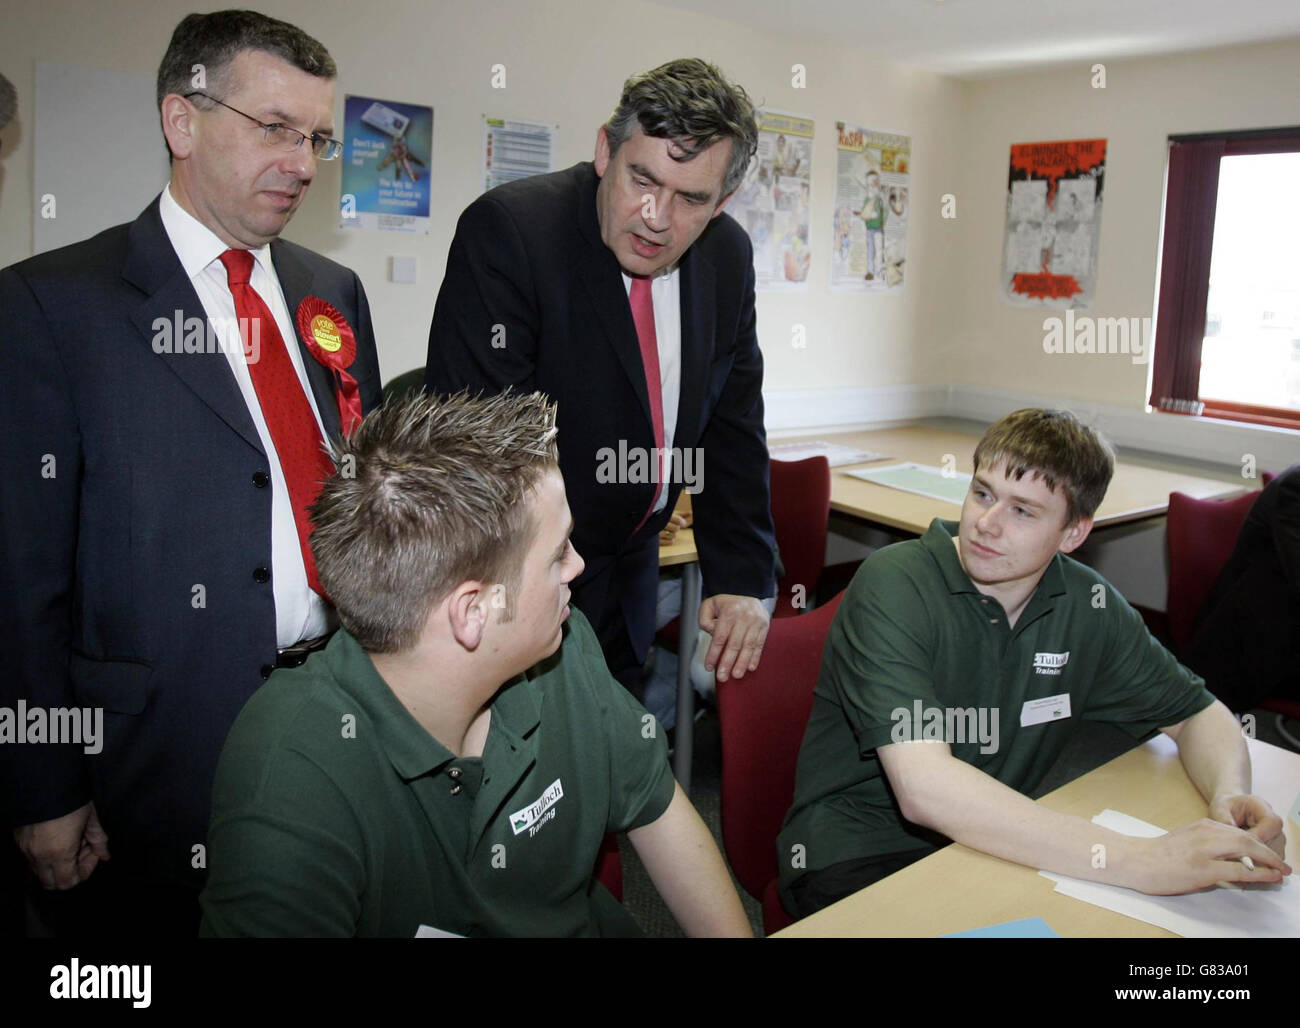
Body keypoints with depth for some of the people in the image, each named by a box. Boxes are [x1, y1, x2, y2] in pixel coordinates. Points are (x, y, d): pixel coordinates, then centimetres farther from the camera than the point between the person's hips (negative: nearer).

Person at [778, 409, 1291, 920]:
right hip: (859, 857, -6)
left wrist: (1230, 795, -12)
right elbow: (925, 789, -31)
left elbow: (1197, 712, 12)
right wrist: (1135, 860, -34)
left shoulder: (1086, 604, -2)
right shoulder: (893, 585, -20)